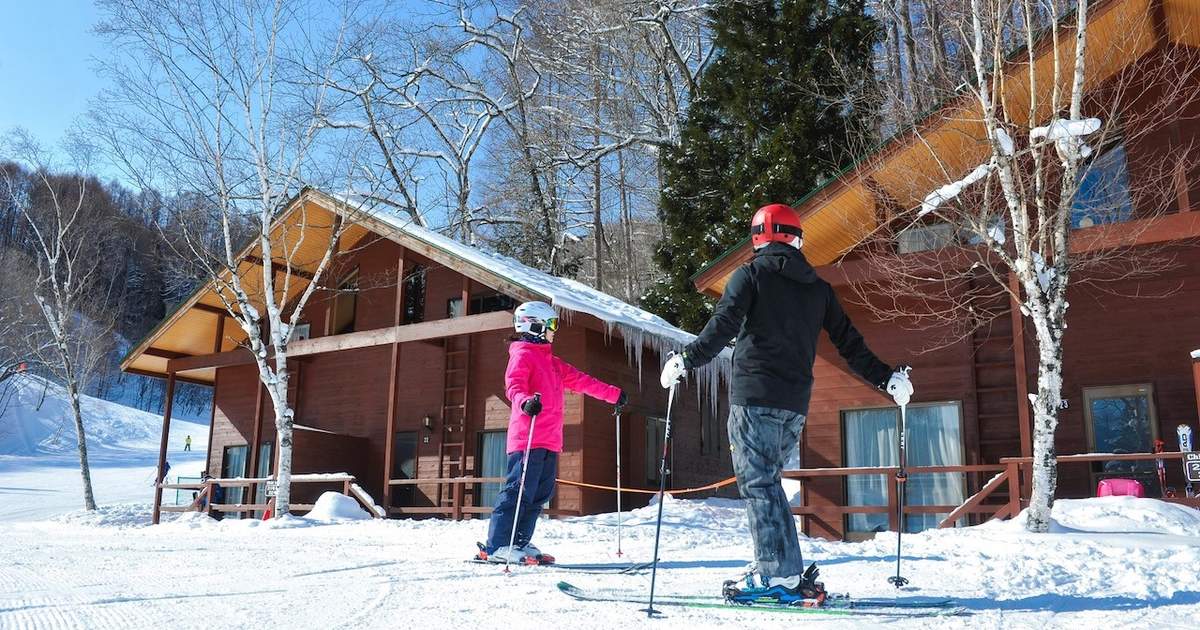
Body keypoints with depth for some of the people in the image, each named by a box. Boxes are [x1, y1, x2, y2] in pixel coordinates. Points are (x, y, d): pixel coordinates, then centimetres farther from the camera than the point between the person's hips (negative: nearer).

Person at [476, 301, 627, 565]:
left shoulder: (552, 362, 26)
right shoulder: (522, 354, -3)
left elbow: (581, 381, 31)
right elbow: (513, 385, -19)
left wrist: (613, 394, 32)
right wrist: (525, 402, -40)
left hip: (549, 441, 9)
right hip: (528, 438, -9)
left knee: (540, 494, 9)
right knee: (519, 490, -12)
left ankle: (519, 543, 14)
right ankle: (497, 547, -11)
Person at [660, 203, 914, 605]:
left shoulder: (751, 275, 2)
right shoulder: (818, 288, 17)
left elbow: (723, 327, -11)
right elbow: (849, 343, 17)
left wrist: (686, 361, -6)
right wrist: (888, 378, 24)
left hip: (754, 395, -6)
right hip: (796, 403, 6)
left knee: (757, 483, -5)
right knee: (766, 481, 15)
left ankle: (781, 577, -10)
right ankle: (777, 568, 12)